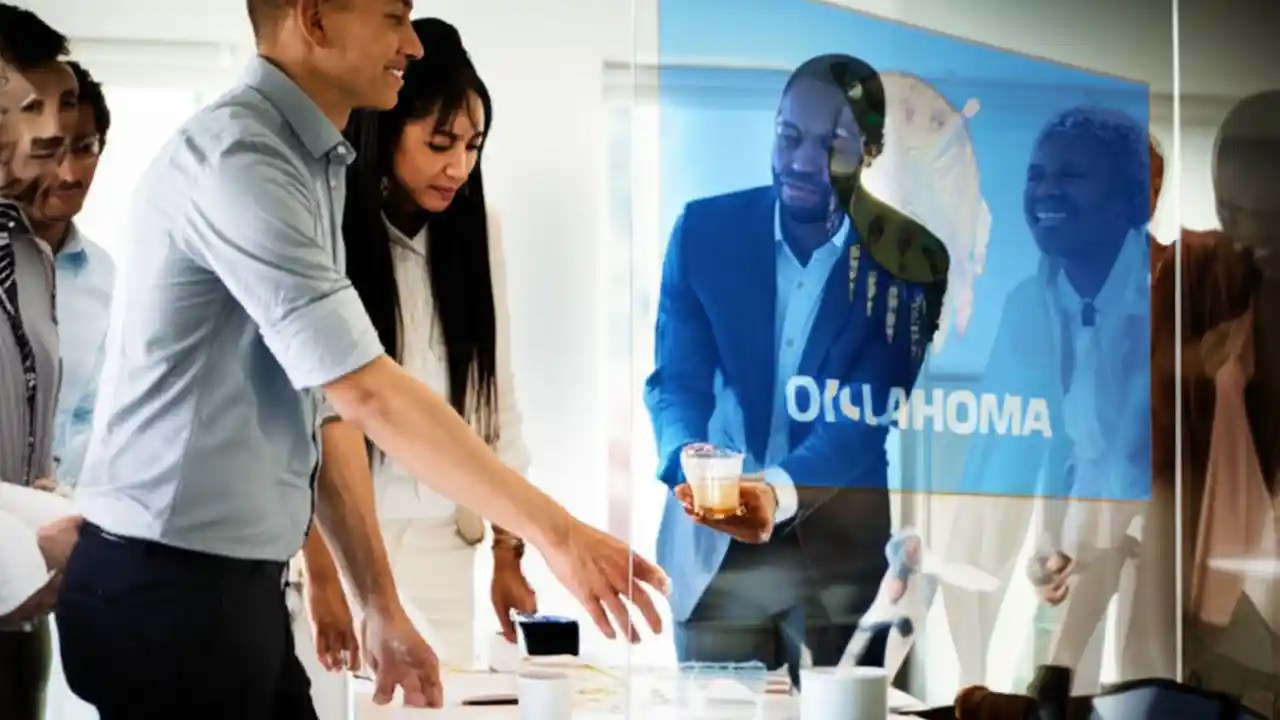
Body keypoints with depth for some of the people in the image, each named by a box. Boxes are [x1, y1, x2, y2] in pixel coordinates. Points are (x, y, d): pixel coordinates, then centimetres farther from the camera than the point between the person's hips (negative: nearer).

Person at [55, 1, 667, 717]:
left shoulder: (313, 167, 13)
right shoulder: (236, 159, -18)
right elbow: (366, 391, -23)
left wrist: (382, 605, 11)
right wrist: (553, 530, -21)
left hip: (240, 583, 9)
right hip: (169, 587, -9)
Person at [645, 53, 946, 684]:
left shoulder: (910, 259, -8)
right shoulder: (704, 229, -1)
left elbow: (871, 409, -15)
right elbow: (678, 379, -3)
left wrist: (780, 490, -34)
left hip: (843, 549, -1)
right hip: (714, 545, 2)